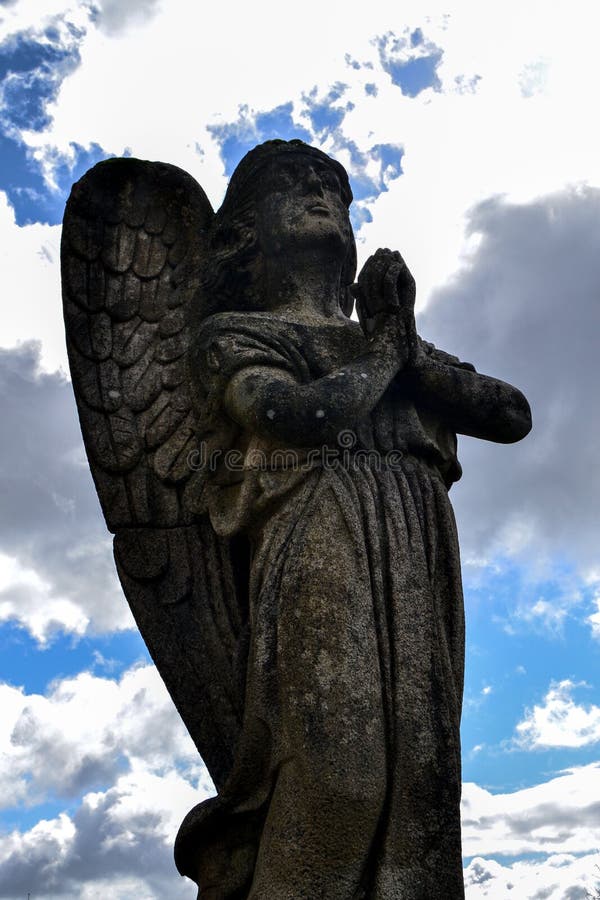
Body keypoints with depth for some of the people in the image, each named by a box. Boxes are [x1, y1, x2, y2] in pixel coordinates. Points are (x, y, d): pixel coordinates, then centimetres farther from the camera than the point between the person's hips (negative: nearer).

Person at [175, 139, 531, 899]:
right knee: (332, 764, -16)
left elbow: (513, 416, 17)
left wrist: (408, 350, 5)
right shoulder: (232, 334, 14)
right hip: (324, 552, -4)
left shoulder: (391, 339, 28)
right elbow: (299, 414, -8)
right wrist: (383, 352, 9)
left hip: (420, 562, 5)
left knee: (418, 766, -3)